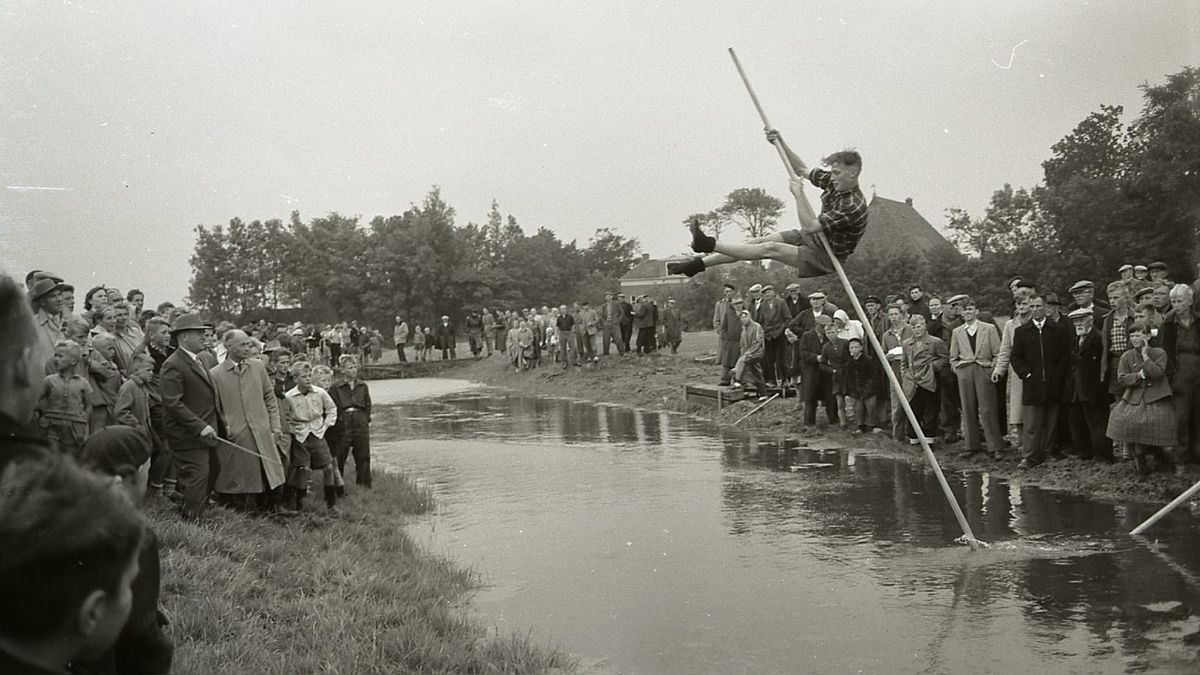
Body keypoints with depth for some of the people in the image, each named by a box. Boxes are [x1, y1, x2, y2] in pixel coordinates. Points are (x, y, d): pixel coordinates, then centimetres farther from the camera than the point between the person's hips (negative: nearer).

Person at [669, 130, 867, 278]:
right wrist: (781, 143, -2)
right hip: (811, 238, 9)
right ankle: (698, 264, -1)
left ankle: (709, 245, -18)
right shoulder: (834, 182, -4)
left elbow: (809, 226, -32)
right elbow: (802, 170, 9)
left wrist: (798, 194, -27)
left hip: (824, 258, -8)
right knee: (762, 241, -1)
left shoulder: (854, 206, -30)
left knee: (770, 248, -21)